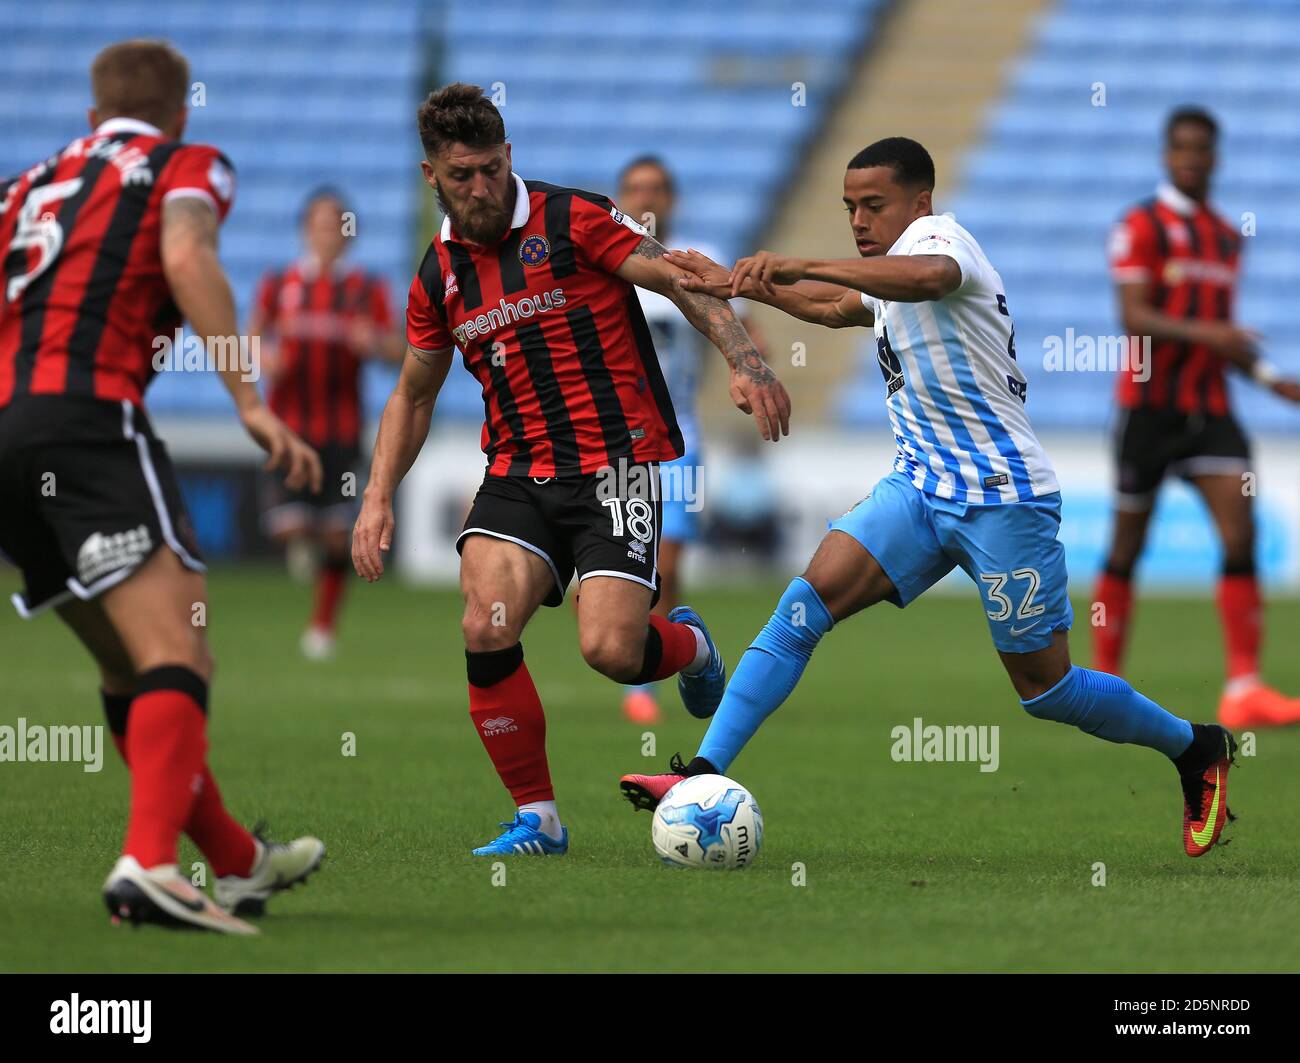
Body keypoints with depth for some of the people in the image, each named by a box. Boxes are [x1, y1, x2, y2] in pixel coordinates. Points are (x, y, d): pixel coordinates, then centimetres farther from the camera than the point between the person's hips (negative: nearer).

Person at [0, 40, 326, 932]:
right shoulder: (187, 166, 12)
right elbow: (185, 259, -9)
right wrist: (252, 404, -15)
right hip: (87, 421, -7)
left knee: (132, 672, 17)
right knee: (177, 660, -16)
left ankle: (238, 863, 27)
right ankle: (148, 867, -36)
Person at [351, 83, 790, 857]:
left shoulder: (573, 221, -4)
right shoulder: (440, 277, 11)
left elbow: (682, 280, -8)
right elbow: (414, 396, 23)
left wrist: (746, 361, -23)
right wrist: (378, 496, 12)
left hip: (616, 464, -4)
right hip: (518, 473, 4)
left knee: (610, 649, -18)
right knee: (486, 628, -19)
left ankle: (690, 646, 20)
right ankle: (537, 818, -4)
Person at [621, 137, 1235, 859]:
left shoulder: (937, 235, -12)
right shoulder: (890, 284, 16)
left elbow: (927, 277, -39)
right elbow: (834, 307, 40)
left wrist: (798, 266, -46)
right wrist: (743, 285, 35)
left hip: (1004, 497, -8)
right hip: (920, 485, 8)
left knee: (1044, 689, -1)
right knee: (811, 596, -14)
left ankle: (1195, 748, 24)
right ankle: (705, 776, -20)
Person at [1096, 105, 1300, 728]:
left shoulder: (1228, 238, 15)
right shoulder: (1142, 227, -5)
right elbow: (1134, 317, -17)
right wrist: (1204, 332, -30)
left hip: (1210, 408, 5)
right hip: (1149, 403, -5)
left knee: (1241, 535, -12)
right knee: (1127, 548, 3)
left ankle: (1243, 689, -16)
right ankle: (1104, 682, 18)